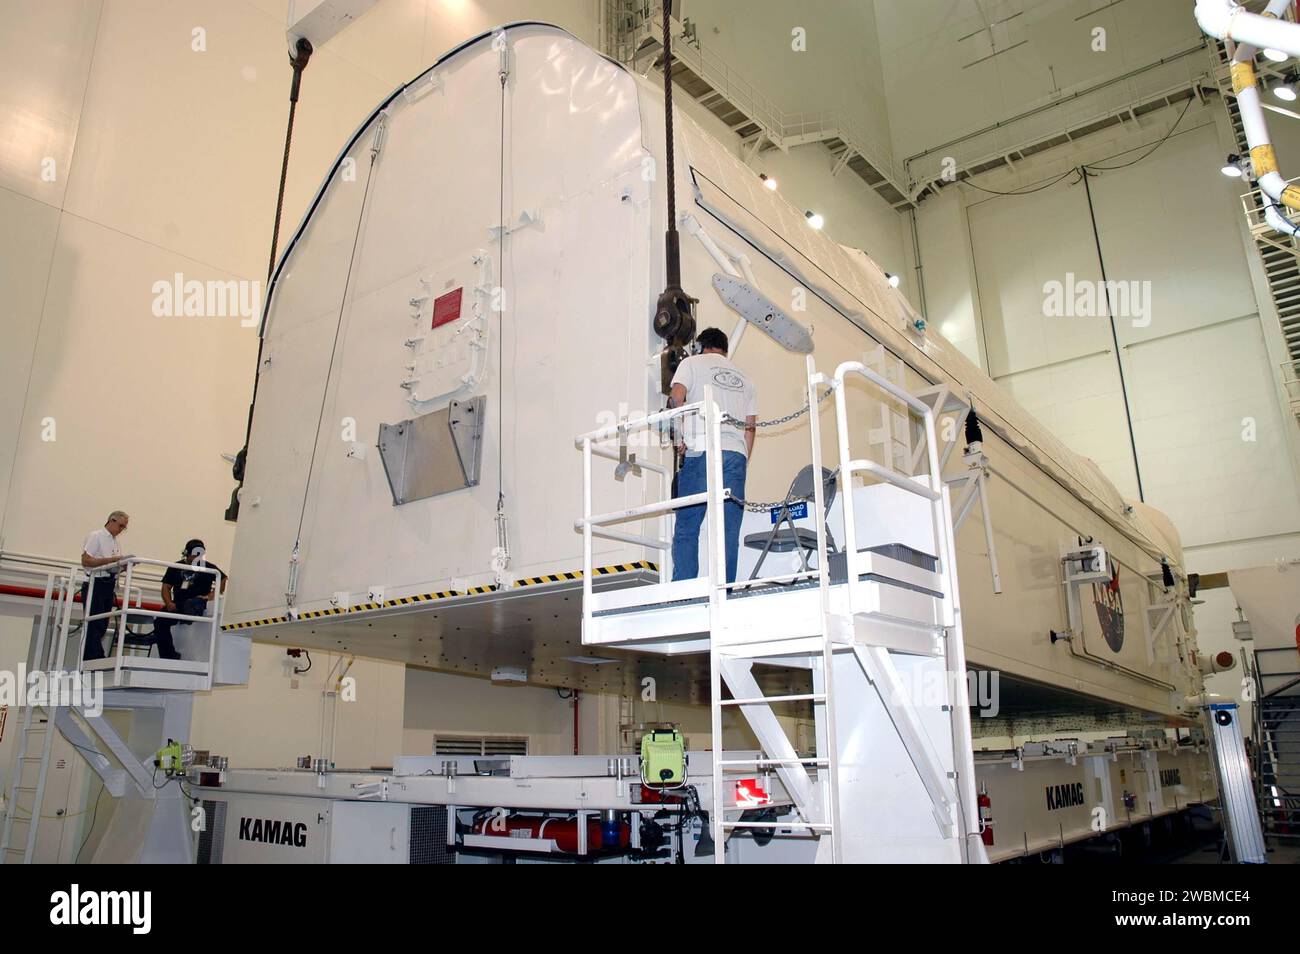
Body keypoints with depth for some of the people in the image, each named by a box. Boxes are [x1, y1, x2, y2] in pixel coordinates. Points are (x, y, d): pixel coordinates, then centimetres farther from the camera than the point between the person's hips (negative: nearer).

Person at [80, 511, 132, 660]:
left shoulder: (117, 543, 19)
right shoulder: (96, 536, -2)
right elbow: (85, 561, -12)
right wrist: (111, 560, -19)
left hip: (109, 586, 7)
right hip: (95, 584, -7)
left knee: (102, 626, 5)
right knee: (94, 625, -9)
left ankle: (88, 660, 9)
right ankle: (97, 660, -11)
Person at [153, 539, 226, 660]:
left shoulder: (208, 567, 6)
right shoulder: (175, 567, 15)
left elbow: (224, 580, -2)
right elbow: (166, 587, 13)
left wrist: (211, 595, -12)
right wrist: (169, 603, -4)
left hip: (197, 604, -4)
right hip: (177, 604, 4)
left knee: (190, 604, -39)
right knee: (160, 620, -21)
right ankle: (169, 657, -19)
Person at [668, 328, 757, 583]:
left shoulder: (693, 362, 12)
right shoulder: (744, 378, 25)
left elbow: (676, 397, -5)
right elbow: (750, 426, 19)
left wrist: (680, 433, 8)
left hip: (701, 451, -4)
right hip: (736, 454, 4)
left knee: (686, 529, 0)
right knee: (729, 532, 3)